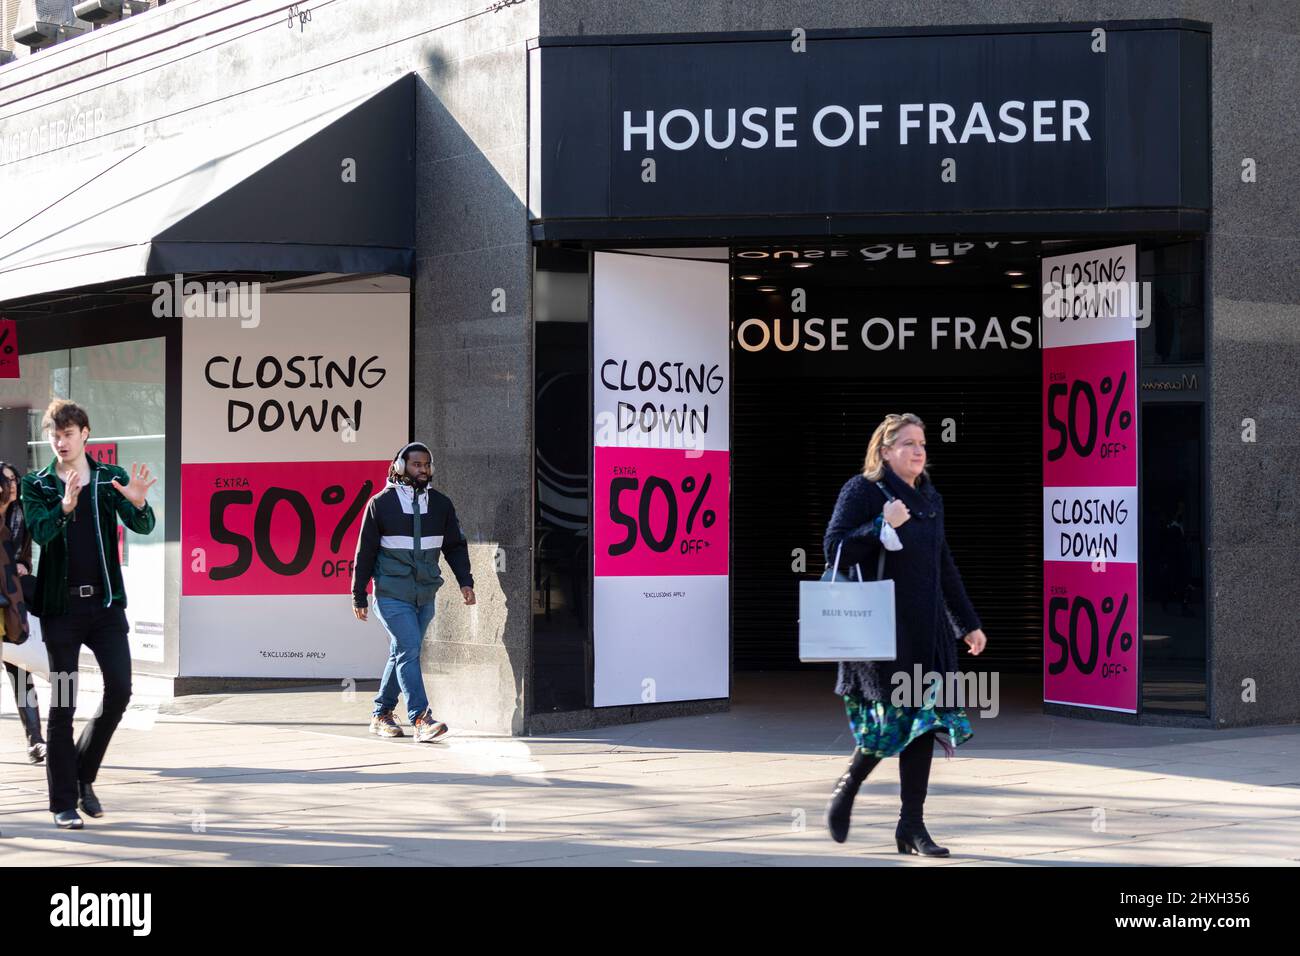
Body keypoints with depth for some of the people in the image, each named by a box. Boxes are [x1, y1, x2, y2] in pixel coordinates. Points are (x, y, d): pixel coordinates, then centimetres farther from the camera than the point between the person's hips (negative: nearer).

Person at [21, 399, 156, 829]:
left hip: (105, 602, 2)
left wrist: (138, 503, -32)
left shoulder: (112, 479, 4)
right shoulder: (37, 485, 1)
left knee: (120, 689, -6)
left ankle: (84, 776, 16)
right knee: (62, 704, 0)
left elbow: (142, 527, -8)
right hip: (61, 605, -1)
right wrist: (64, 507, -36)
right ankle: (64, 803, 6)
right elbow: (39, 532, -16)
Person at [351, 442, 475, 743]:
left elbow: (455, 545, 14)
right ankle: (421, 719, -19)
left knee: (402, 654, 12)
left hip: (425, 595, 5)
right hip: (392, 595, -5)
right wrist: (358, 596, 0)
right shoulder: (381, 503, -2)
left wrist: (465, 581, 1)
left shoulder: (440, 504, 8)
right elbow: (365, 551, 0)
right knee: (409, 651, -15)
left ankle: (381, 715, 24)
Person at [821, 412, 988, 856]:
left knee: (924, 719, 1)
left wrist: (968, 624, 20)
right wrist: (885, 526, -21)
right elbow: (835, 549, -13)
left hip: (926, 629, 6)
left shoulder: (931, 499, 15)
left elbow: (945, 566, 21)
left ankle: (912, 826, 6)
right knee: (897, 716, -9)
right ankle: (845, 792, 16)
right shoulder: (862, 490, -4)